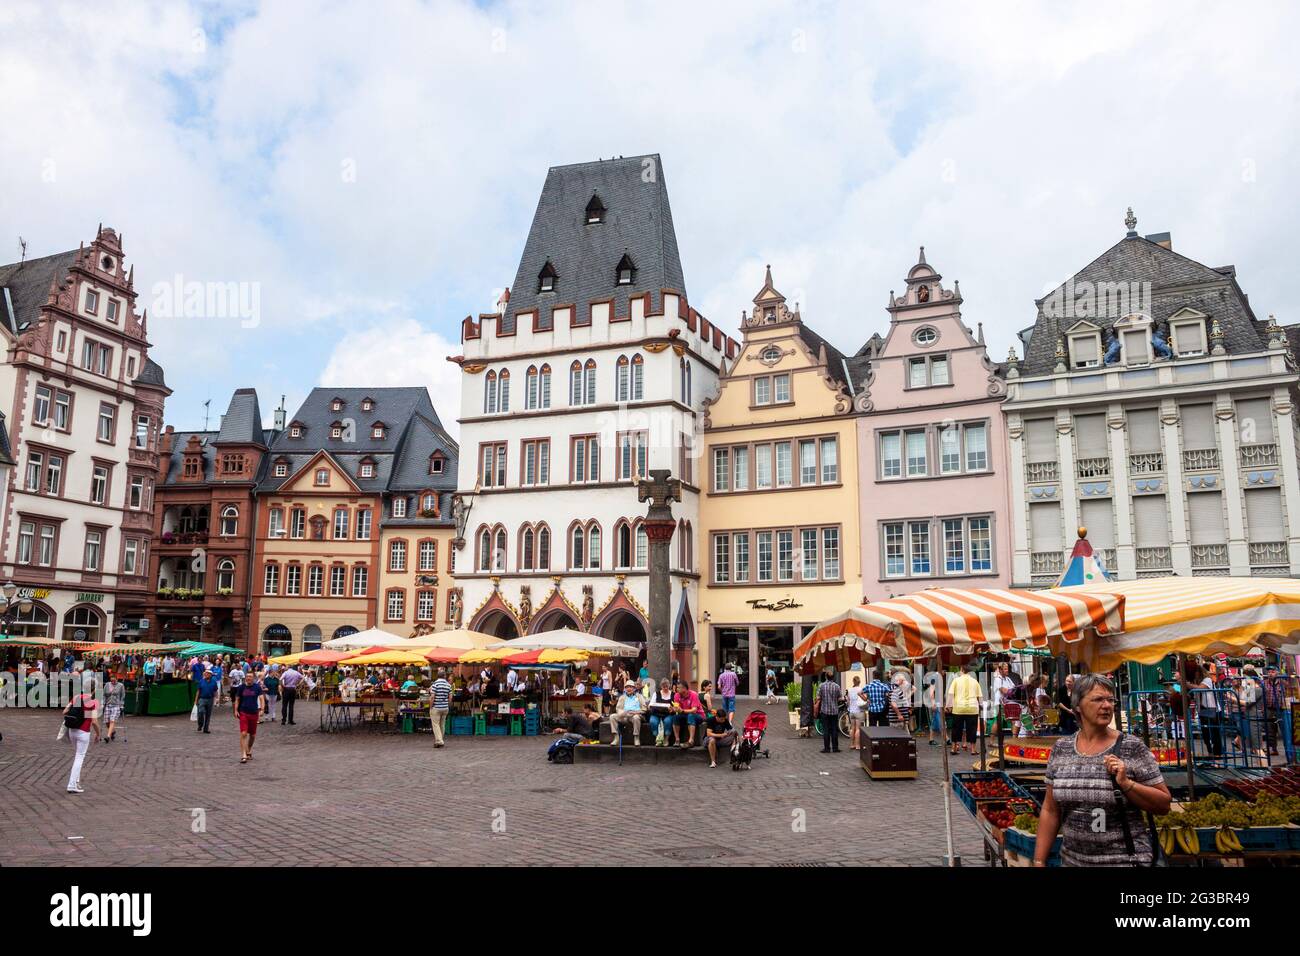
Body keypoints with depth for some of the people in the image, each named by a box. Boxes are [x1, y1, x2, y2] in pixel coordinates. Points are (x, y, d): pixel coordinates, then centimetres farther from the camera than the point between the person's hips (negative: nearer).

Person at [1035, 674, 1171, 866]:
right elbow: (1050, 811, 4)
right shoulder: (1061, 749, 0)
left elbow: (1163, 804, -5)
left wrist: (1126, 784, -20)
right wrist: (1039, 861, 2)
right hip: (1072, 859, 3)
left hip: (1125, 859, -3)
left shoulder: (1133, 748, -9)